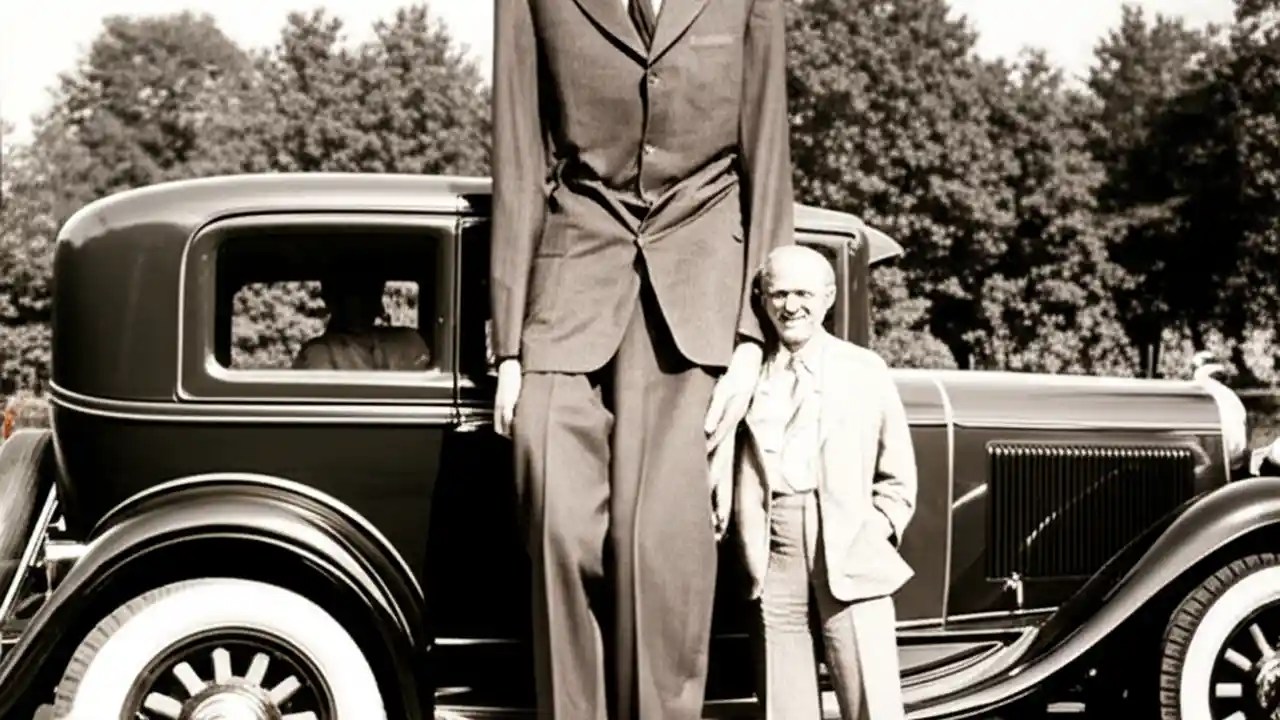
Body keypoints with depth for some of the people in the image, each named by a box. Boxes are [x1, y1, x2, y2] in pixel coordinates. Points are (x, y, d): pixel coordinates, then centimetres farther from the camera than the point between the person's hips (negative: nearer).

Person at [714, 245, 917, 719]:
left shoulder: (864, 370, 12)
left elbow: (897, 478, 13)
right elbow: (730, 467, 8)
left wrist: (872, 540, 1)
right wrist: (750, 554, -3)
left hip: (849, 556, -1)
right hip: (774, 546, 1)